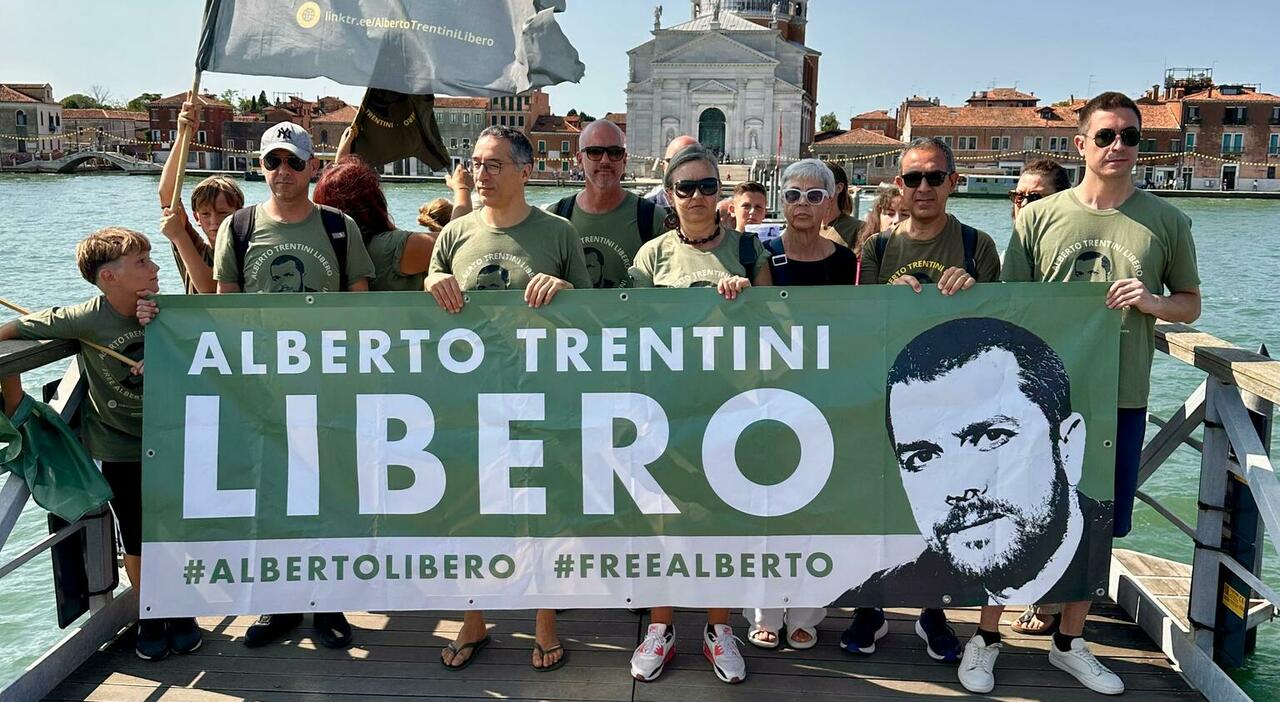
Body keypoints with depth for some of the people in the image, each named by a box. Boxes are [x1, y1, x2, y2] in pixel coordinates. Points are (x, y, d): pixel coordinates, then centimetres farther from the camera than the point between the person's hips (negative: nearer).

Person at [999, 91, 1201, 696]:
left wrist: (1153, 302, -12)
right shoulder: (1039, 217, -1)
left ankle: (1069, 643, 32)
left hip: (1120, 399, 2)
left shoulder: (1166, 221, 3)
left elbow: (1190, 304, 12)